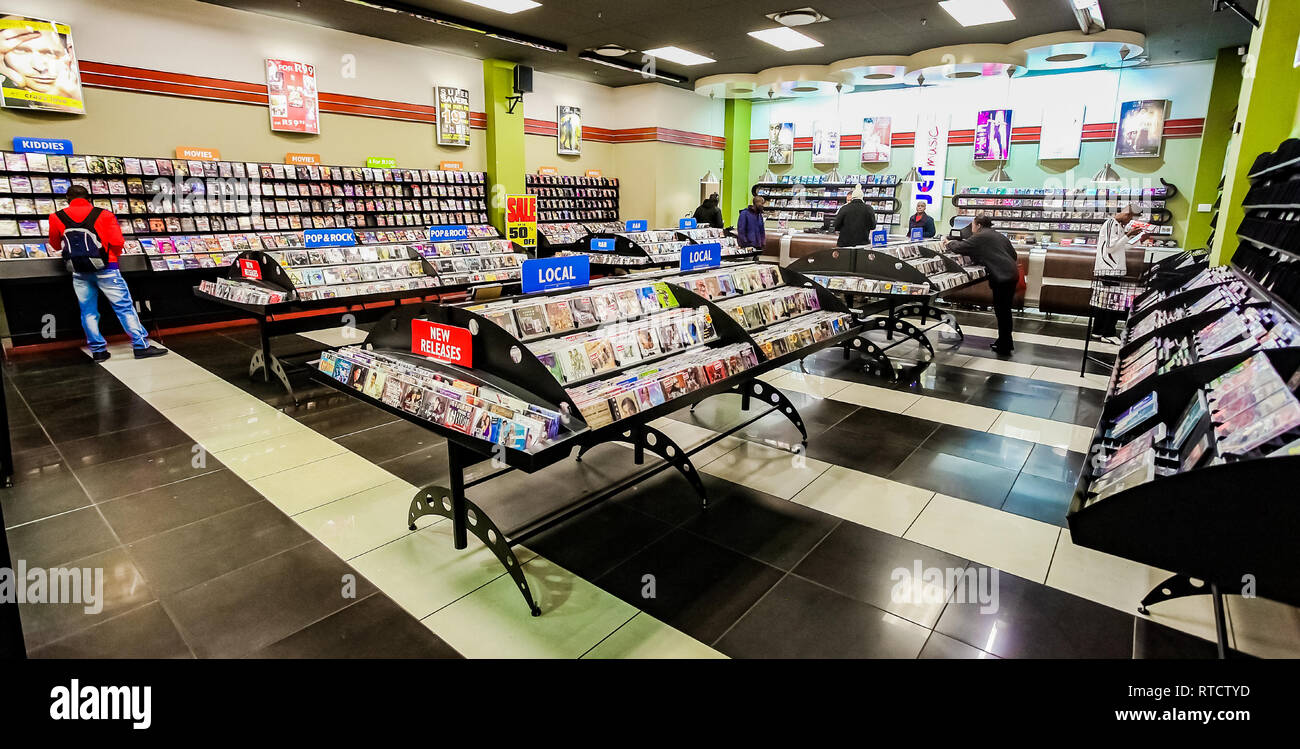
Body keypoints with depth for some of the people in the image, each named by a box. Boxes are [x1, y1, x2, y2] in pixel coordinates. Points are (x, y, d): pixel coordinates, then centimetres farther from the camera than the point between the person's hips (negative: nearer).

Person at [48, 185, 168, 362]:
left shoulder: (56, 218, 7)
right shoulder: (104, 215, -1)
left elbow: (55, 245, 18)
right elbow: (117, 243, -5)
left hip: (78, 273, 3)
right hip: (105, 268, -3)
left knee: (88, 312, 10)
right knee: (124, 307, -1)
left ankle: (98, 351, 13)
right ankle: (141, 346, -4)